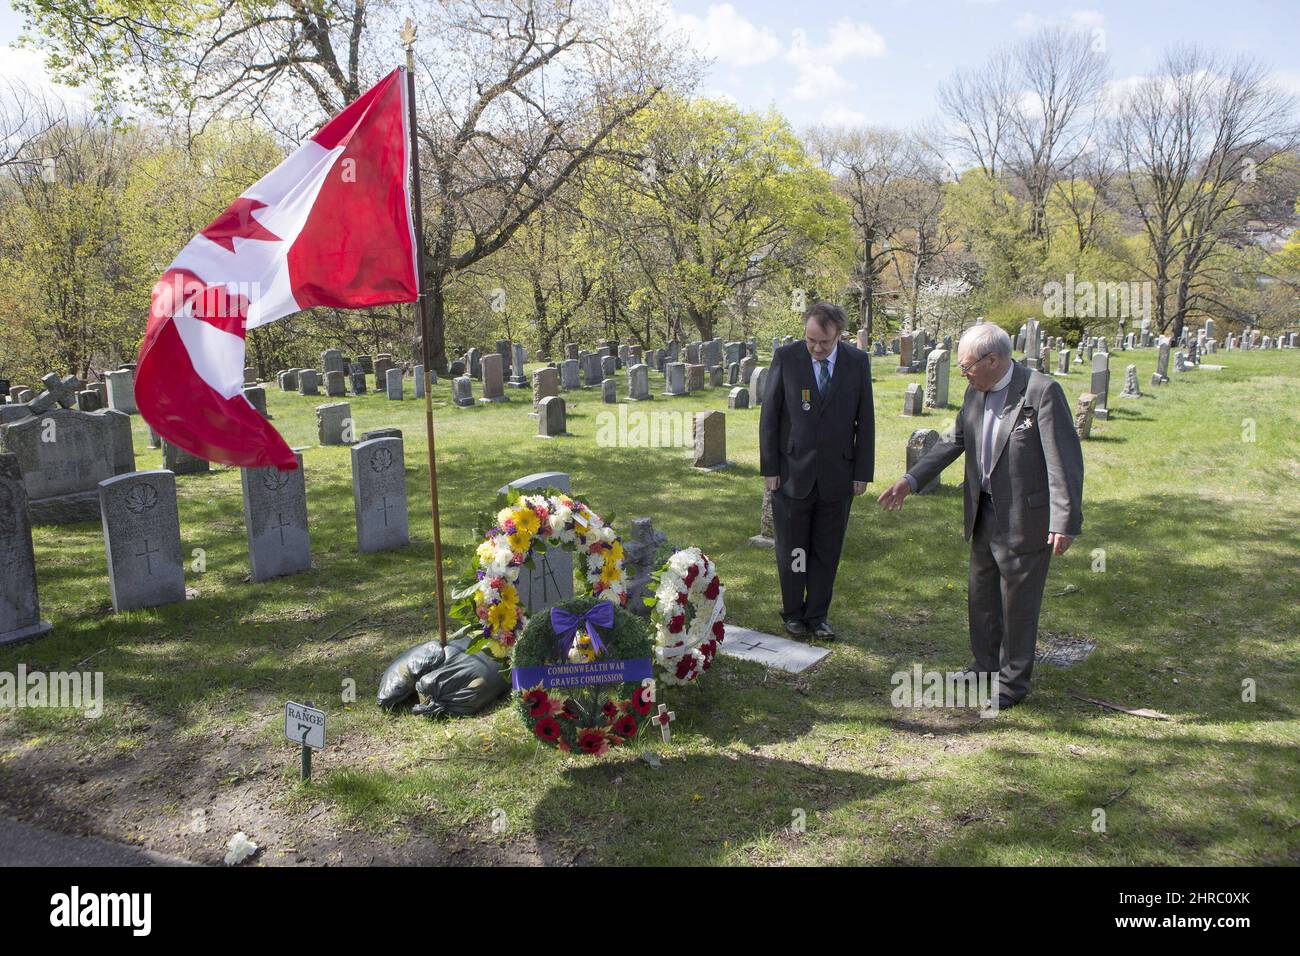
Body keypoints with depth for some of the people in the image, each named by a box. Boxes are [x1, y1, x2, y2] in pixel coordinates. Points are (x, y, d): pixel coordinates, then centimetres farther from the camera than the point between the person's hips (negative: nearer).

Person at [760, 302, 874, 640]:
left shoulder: (858, 362, -1)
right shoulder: (786, 357, -5)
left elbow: (865, 421, 3)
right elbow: (769, 415, -2)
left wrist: (862, 473, 0)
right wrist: (769, 469, -5)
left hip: (837, 477, 1)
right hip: (792, 473, -1)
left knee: (827, 552, 10)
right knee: (792, 550, 10)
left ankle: (817, 616, 23)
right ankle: (793, 612, 26)